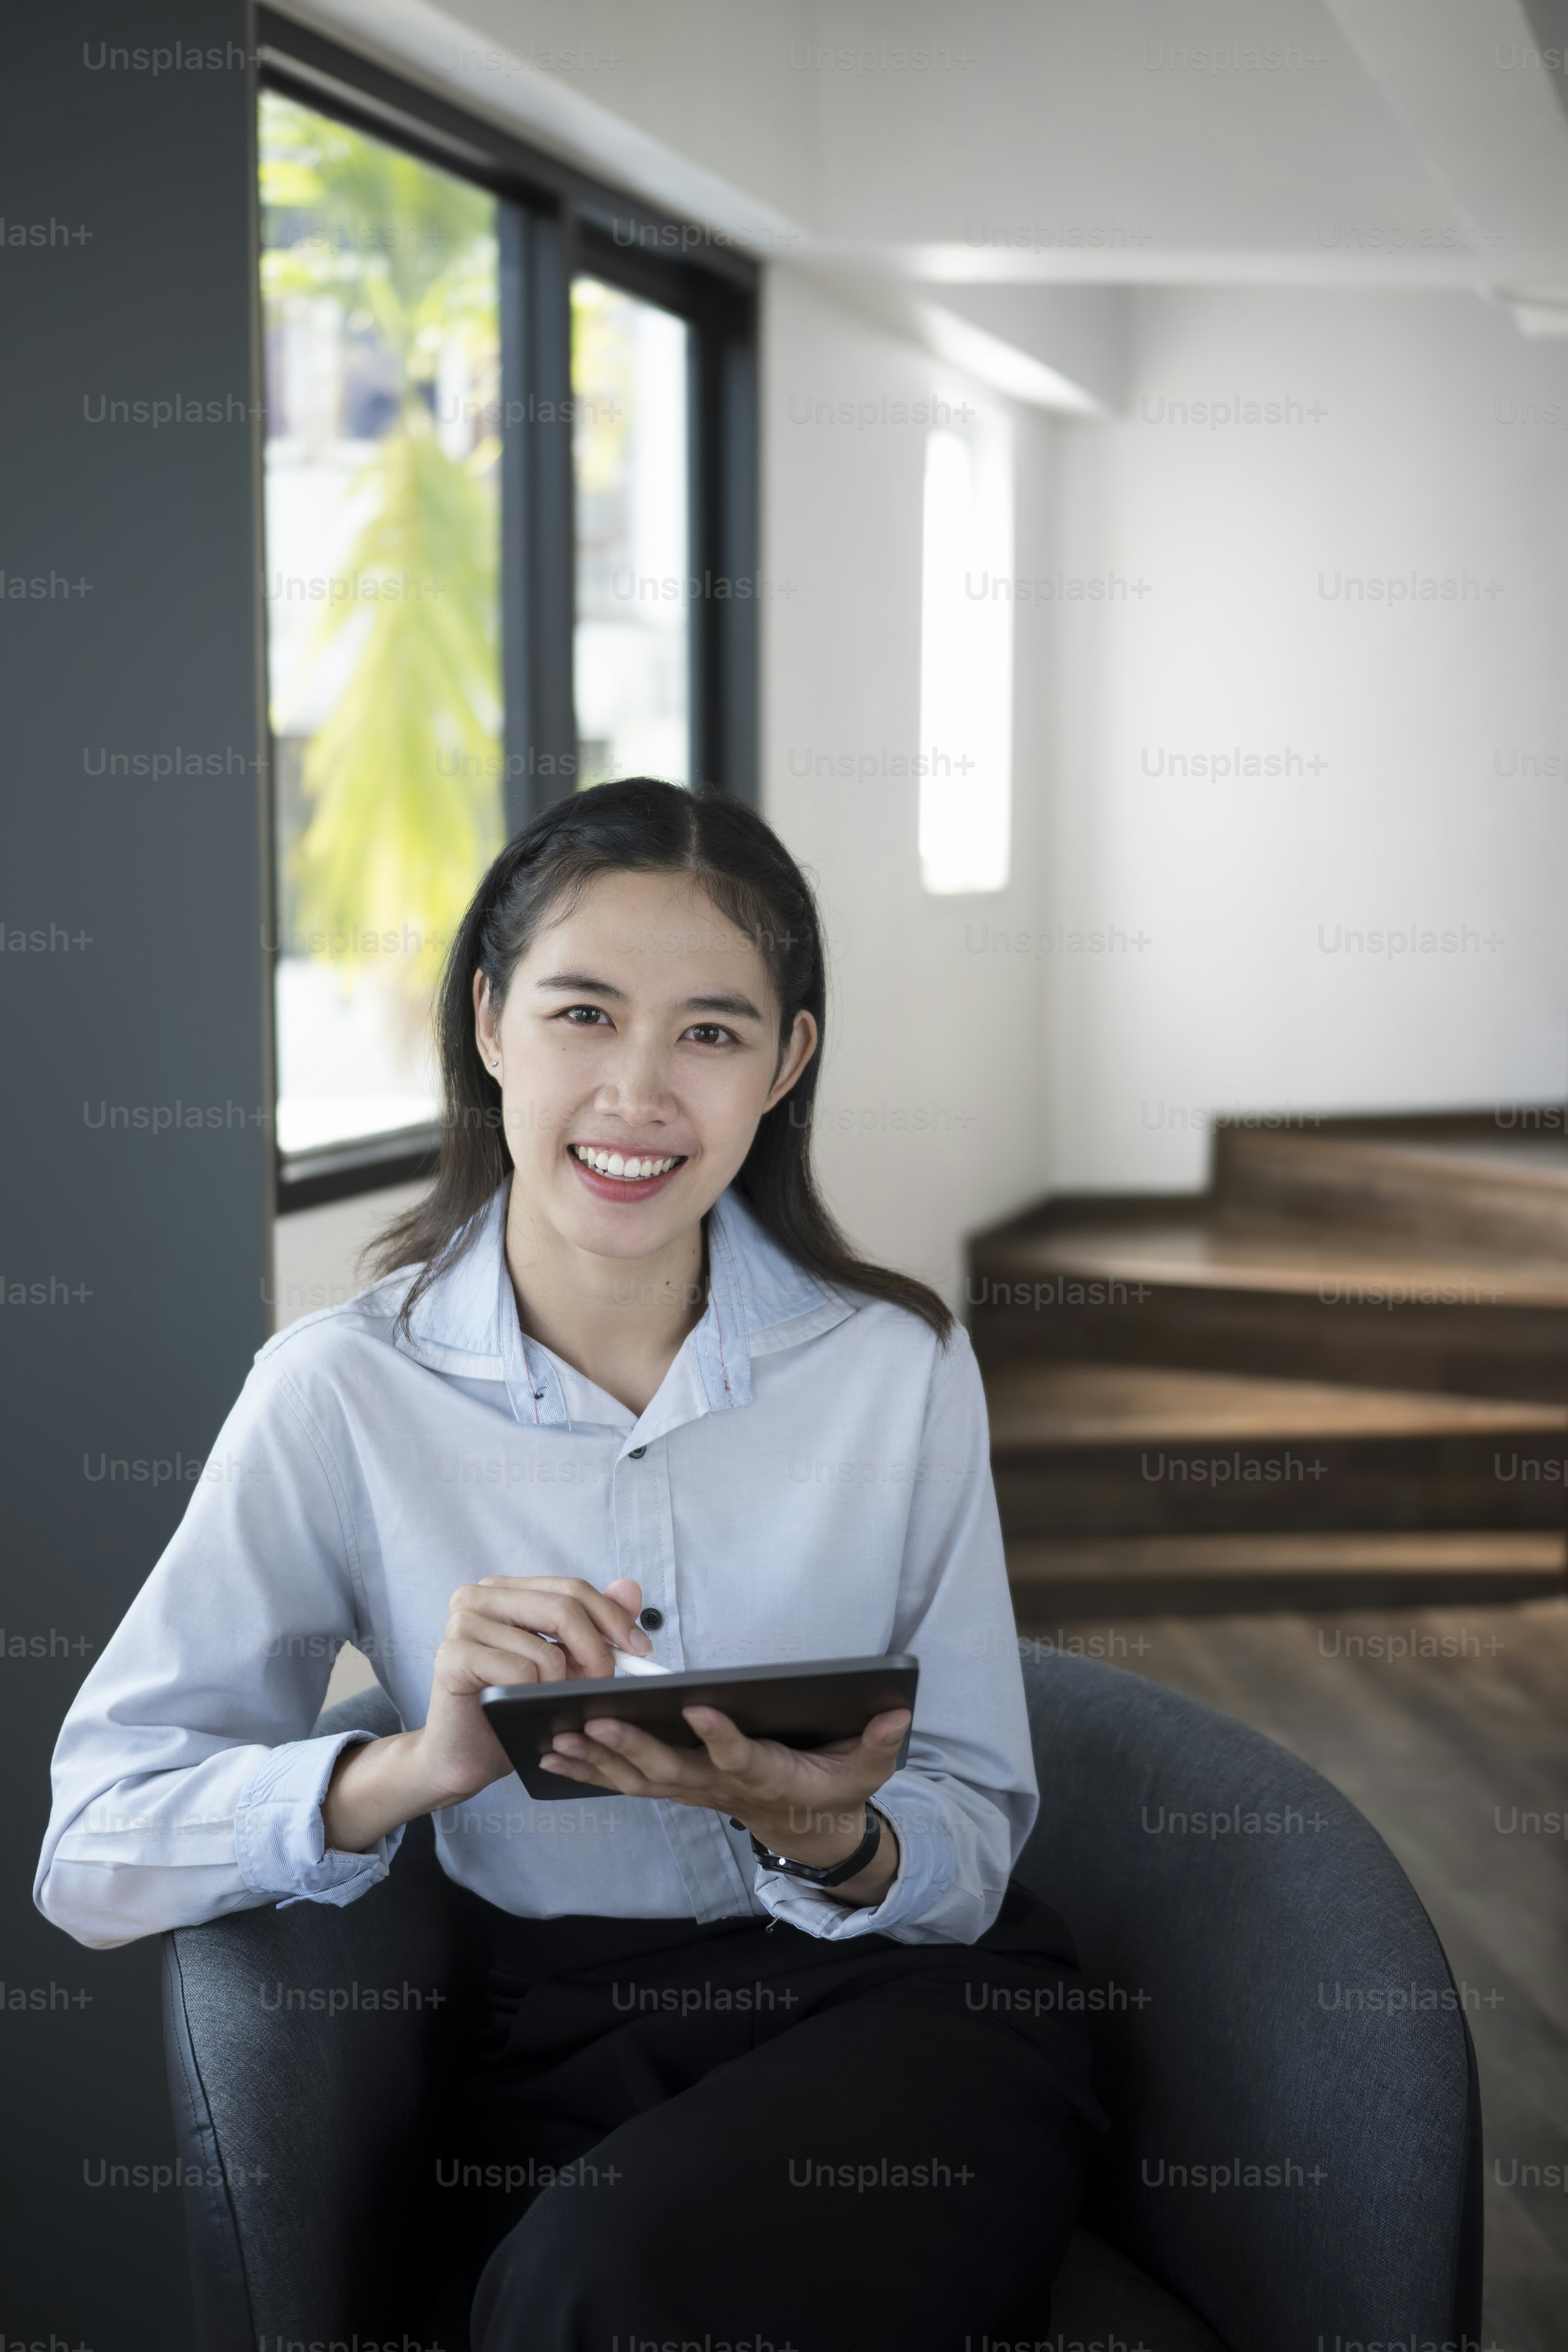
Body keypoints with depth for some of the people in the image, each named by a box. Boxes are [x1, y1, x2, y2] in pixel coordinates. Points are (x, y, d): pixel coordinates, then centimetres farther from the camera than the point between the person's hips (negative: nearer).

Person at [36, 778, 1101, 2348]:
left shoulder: (900, 1368, -4)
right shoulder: (342, 1395, -7)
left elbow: (976, 1841, -1)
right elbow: (92, 1852, -10)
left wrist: (831, 1838, -24)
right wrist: (412, 1771, -28)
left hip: (901, 2004, 0)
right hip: (571, 2053, 0)